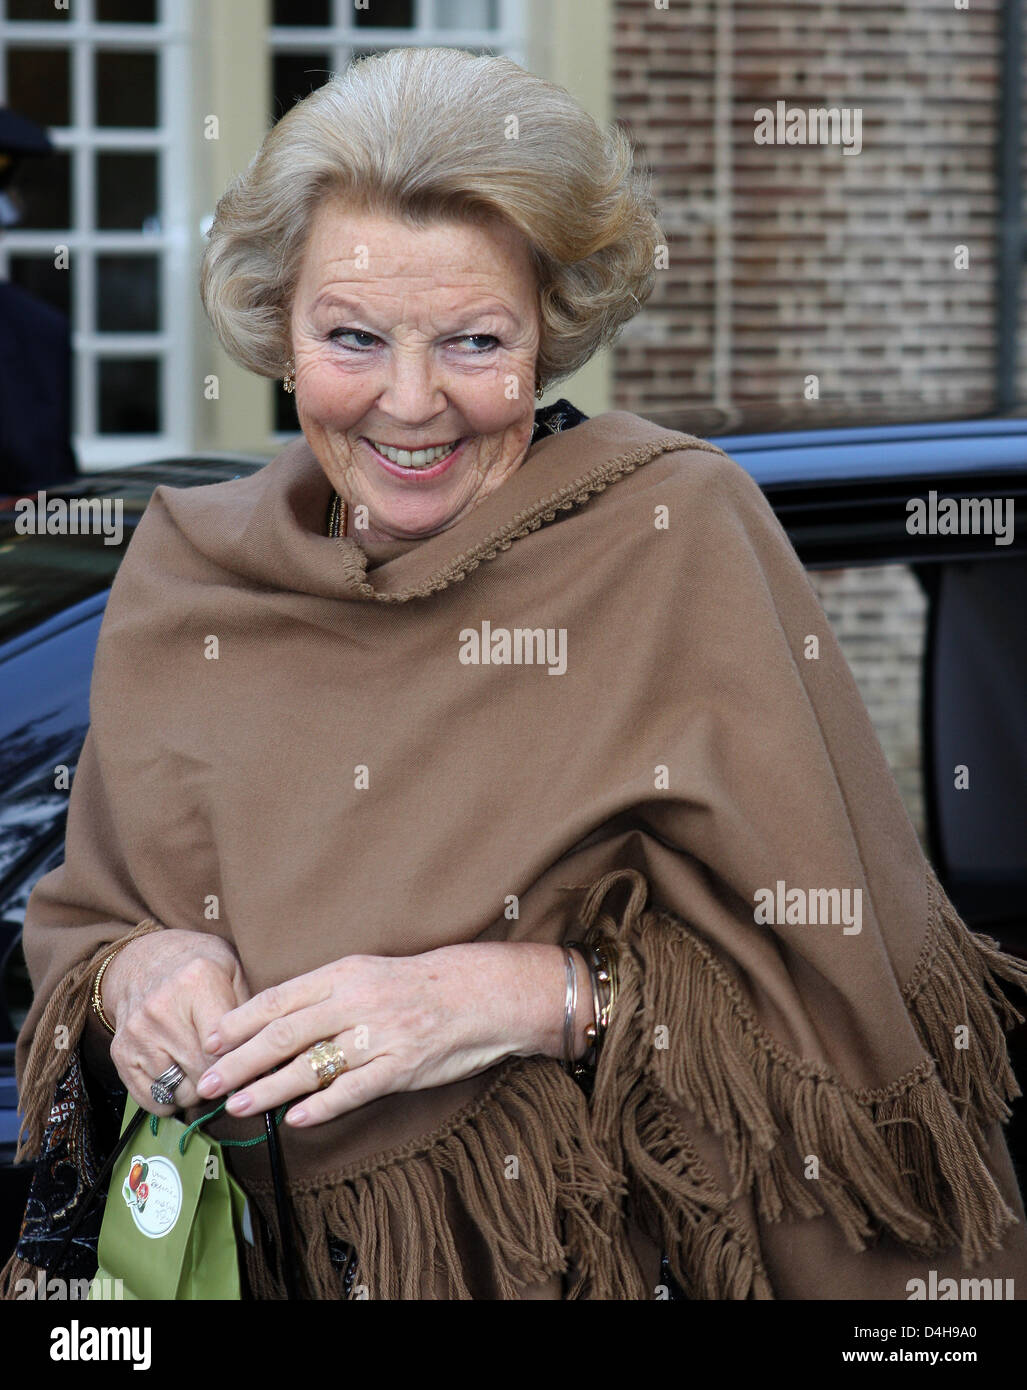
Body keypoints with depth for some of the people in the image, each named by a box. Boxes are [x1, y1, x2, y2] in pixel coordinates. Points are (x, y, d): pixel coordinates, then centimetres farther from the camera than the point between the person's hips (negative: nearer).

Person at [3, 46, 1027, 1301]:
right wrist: (133, 974, -8)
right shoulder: (187, 572, 5)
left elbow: (835, 982, -6)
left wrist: (535, 997, -18)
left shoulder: (679, 535, -6)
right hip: (280, 1254, 5)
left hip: (627, 1248, -4)